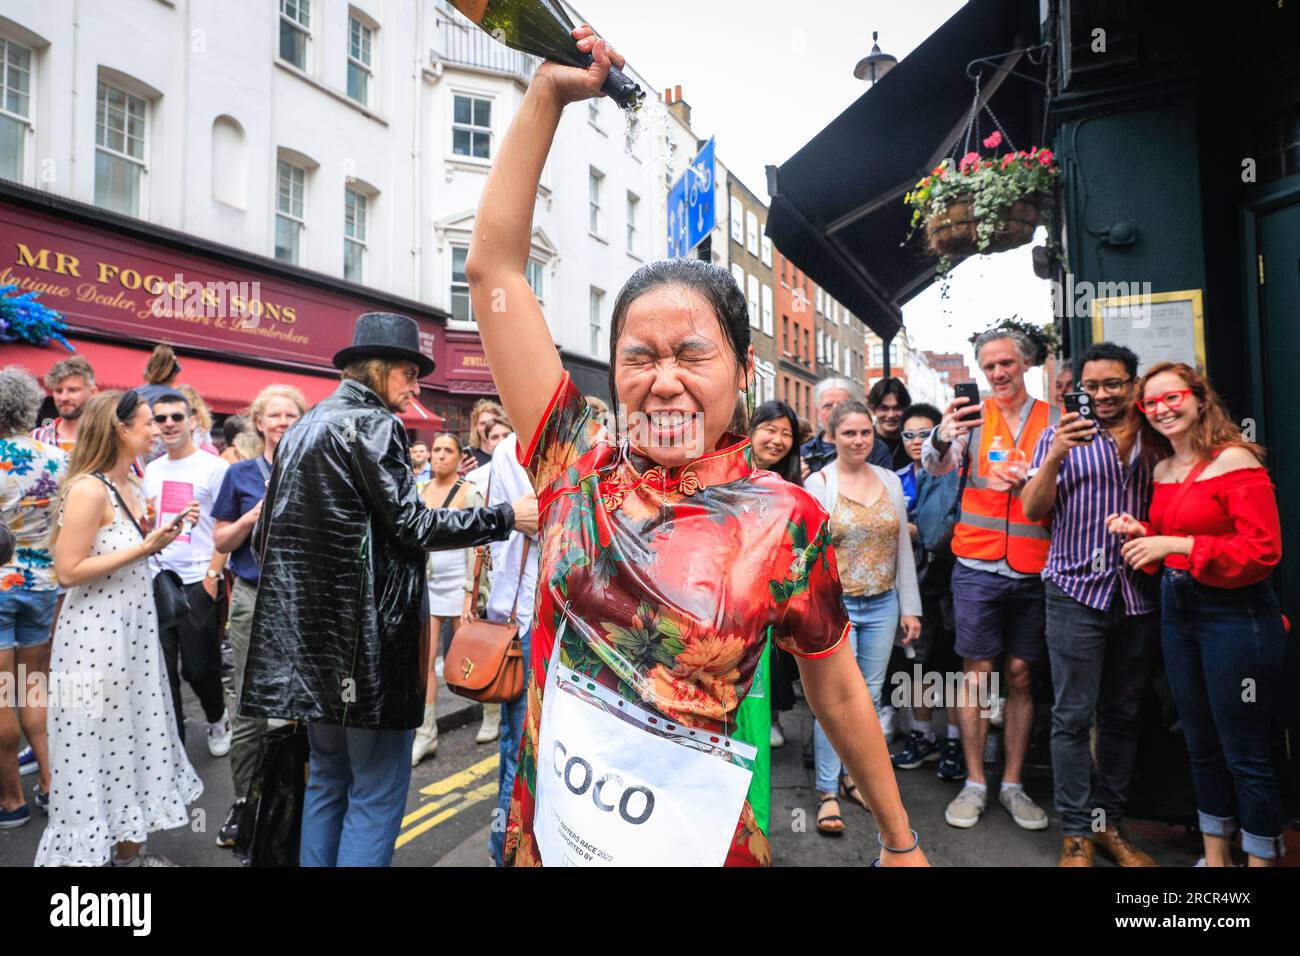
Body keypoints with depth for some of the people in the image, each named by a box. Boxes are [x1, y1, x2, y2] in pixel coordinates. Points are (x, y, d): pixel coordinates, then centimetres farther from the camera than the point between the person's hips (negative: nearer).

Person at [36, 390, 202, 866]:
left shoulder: (128, 486, 10)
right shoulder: (89, 489, -17)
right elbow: (68, 571, -20)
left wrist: (168, 530, 5)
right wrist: (144, 547, -21)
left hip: (131, 627, 9)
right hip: (95, 634, -9)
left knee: (131, 739, 16)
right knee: (99, 748, 4)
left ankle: (128, 846, 30)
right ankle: (93, 849, 20)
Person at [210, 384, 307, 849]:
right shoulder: (240, 475, 4)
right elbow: (221, 542, 5)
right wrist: (253, 517, -11)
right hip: (254, 598, 0)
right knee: (250, 711, 5)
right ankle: (243, 801, 22)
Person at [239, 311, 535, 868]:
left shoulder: (301, 429, 15)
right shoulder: (373, 424, -10)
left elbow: (265, 536, 16)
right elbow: (410, 526, -16)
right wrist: (506, 518, -10)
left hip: (310, 632, 9)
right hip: (362, 633, -9)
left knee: (327, 778, 19)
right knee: (377, 790, 0)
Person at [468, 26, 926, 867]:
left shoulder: (787, 521, -13)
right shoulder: (578, 465, -8)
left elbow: (837, 690, 0)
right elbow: (496, 267, -8)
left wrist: (901, 842, 9)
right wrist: (547, 94, -8)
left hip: (693, 836, -2)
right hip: (544, 821, 3)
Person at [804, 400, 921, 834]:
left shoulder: (891, 481, 7)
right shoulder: (818, 483, -5)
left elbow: (903, 547, 10)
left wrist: (910, 606, 8)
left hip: (882, 605, 4)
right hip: (835, 605, -4)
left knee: (870, 696, 11)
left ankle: (855, 774, 28)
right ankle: (828, 791, 9)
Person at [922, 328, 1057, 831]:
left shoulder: (1053, 420, 5)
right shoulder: (973, 416, 2)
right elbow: (936, 467, -11)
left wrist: (1028, 480, -19)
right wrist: (941, 436, -33)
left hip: (1033, 570, 1)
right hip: (978, 567, -1)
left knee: (1020, 676, 9)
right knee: (977, 673, 3)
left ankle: (1013, 785, 21)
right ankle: (974, 783, 14)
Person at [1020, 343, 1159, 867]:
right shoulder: (1061, 435, 1)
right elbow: (1033, 510, -6)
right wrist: (1054, 458, -22)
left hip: (1139, 594, 3)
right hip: (1077, 590, -3)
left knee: (1122, 715, 11)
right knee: (1073, 716, -2)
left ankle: (1109, 821, 24)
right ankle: (1077, 831, 9)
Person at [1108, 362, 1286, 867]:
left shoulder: (1235, 460, -12)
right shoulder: (1162, 469, 10)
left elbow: (1262, 551, -18)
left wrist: (1178, 545, -22)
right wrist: (1142, 534, 0)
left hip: (1235, 616, -7)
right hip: (1177, 613, 8)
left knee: (1246, 755, 4)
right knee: (1202, 748, 18)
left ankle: (1263, 857, 21)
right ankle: (1215, 854, 33)